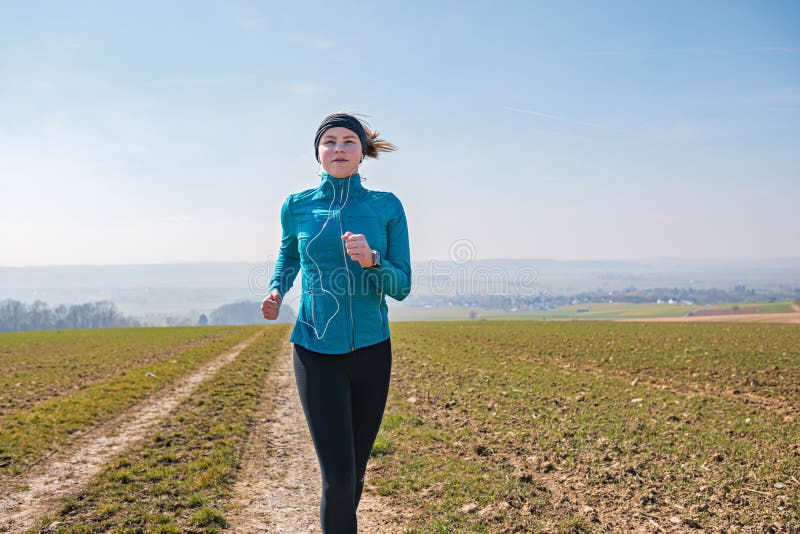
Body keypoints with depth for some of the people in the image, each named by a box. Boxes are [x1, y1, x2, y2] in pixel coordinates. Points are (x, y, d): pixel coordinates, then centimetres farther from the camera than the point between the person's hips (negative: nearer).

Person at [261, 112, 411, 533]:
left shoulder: (387, 206, -2)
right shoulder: (297, 207, 0)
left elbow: (401, 288, -4)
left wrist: (371, 260, -23)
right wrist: (275, 291, 1)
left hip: (371, 352, 2)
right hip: (317, 352, -1)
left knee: (356, 470, 15)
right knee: (337, 475, -8)